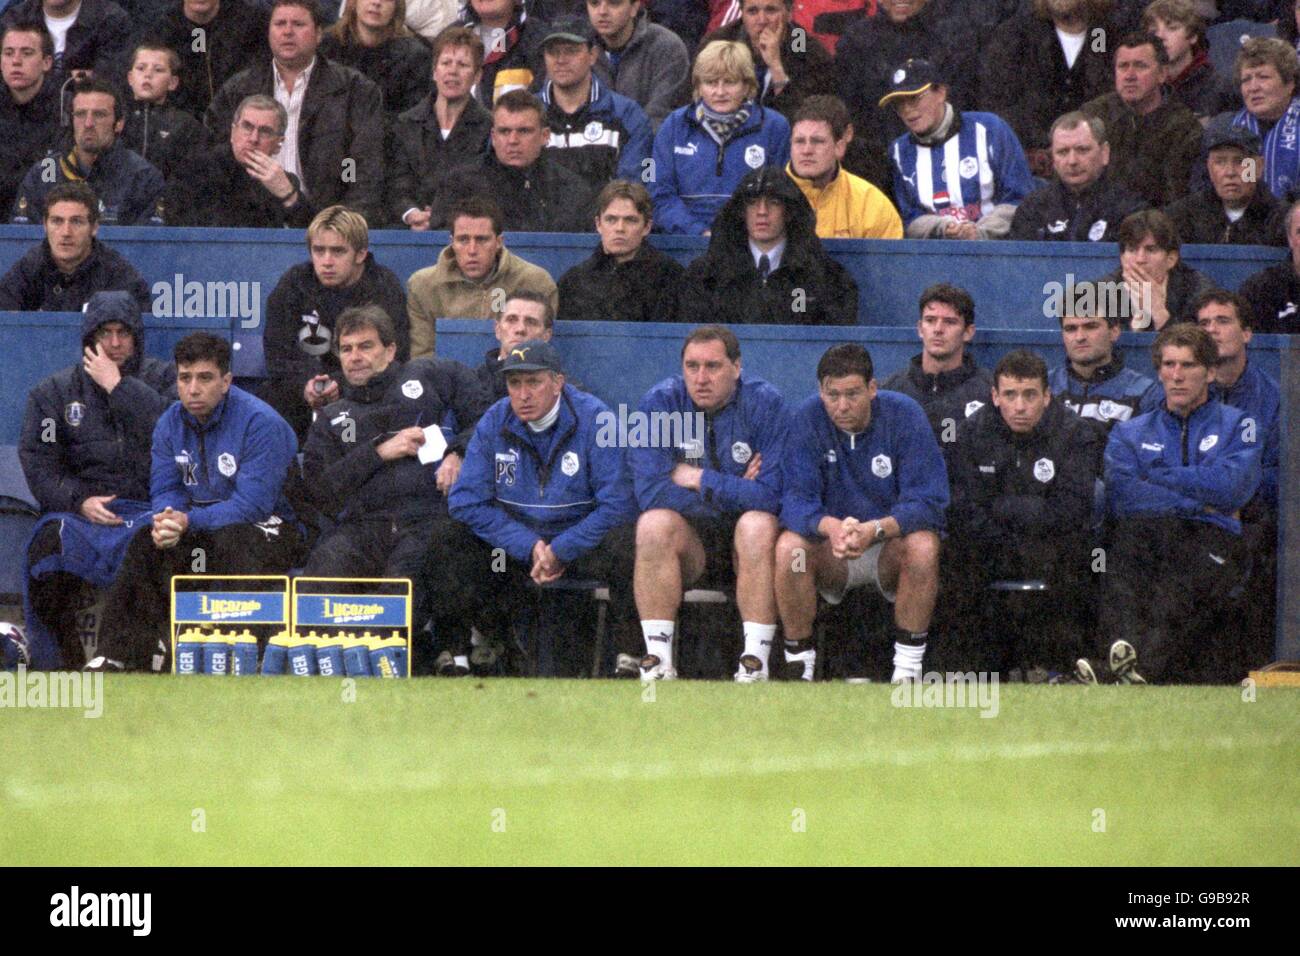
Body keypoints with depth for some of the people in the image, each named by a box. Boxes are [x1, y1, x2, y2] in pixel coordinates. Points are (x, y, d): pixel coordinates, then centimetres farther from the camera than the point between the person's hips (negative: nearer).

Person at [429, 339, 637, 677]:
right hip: (515, 544, 3)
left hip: (581, 543, -3)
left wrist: (560, 551, -20)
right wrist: (529, 547, -16)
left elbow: (618, 506, -15)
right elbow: (467, 501, -5)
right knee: (446, 541, -20)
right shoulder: (494, 423, -2)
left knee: (627, 544, -35)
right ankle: (456, 655, -16)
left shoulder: (593, 418, -11)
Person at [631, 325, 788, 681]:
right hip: (689, 538, 1)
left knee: (758, 524, -33)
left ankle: (756, 661, -31)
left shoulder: (766, 404, -9)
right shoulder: (660, 402, -5)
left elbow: (771, 496, -20)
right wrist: (734, 491, -14)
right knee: (654, 523, -29)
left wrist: (697, 479, -15)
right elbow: (651, 491, -17)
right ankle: (658, 659, -29)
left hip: (745, 544, -1)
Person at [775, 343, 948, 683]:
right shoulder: (805, 420, -10)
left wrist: (876, 530, -38)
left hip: (892, 547, -1)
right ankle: (799, 663, -16)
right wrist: (830, 527, -41)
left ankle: (908, 666, -22)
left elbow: (927, 501, -19)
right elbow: (795, 499, -18)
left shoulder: (904, 416, -12)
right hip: (829, 554, 1)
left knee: (923, 545, -33)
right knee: (788, 547, -30)